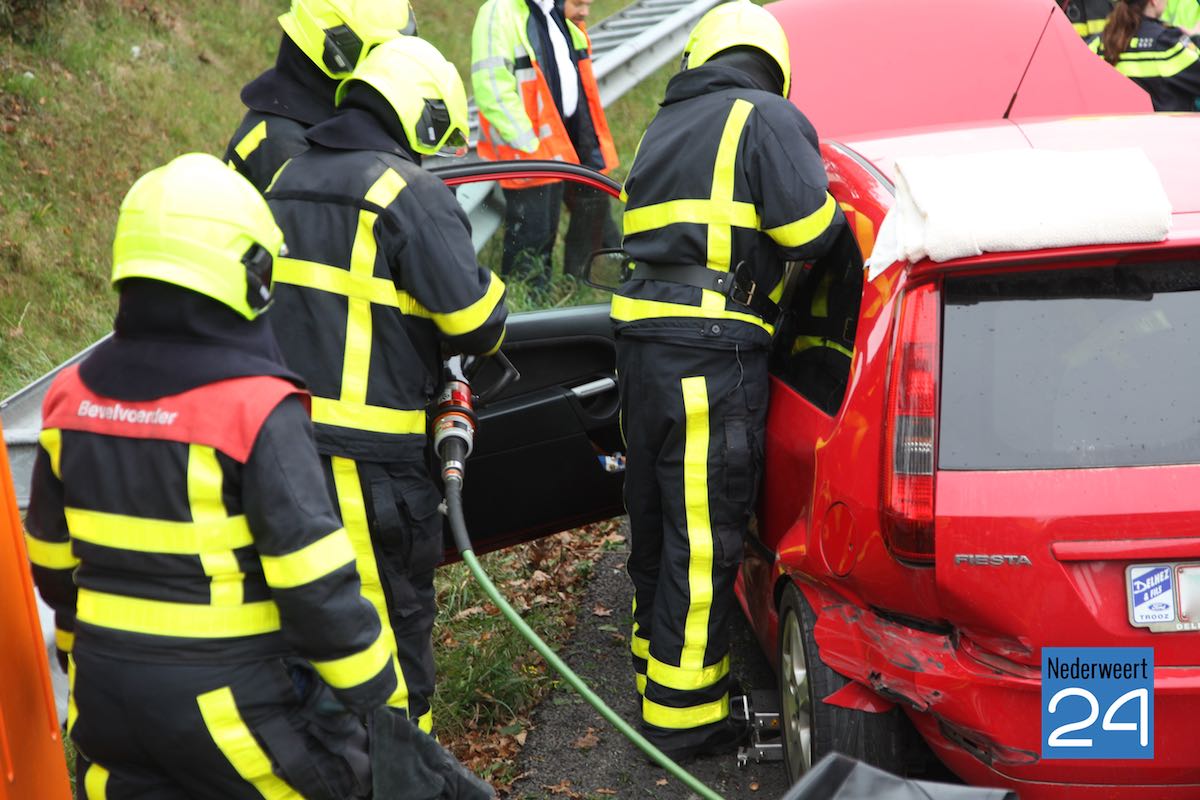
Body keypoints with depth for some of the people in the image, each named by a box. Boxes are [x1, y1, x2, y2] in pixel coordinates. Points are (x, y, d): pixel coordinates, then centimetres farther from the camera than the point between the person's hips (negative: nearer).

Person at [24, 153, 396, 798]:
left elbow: (53, 562, 10)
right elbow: (315, 582, -19)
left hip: (105, 693, 6)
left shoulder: (72, 396, 0)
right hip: (230, 707, -6)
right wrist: (372, 690, -7)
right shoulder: (258, 409, -20)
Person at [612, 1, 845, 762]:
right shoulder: (767, 118, -4)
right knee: (702, 535, -2)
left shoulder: (667, 125, 21)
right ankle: (684, 714, 4)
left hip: (645, 342, 8)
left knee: (659, 521, 19)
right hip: (712, 354, -8)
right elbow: (811, 229, -12)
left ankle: (660, 670, 34)